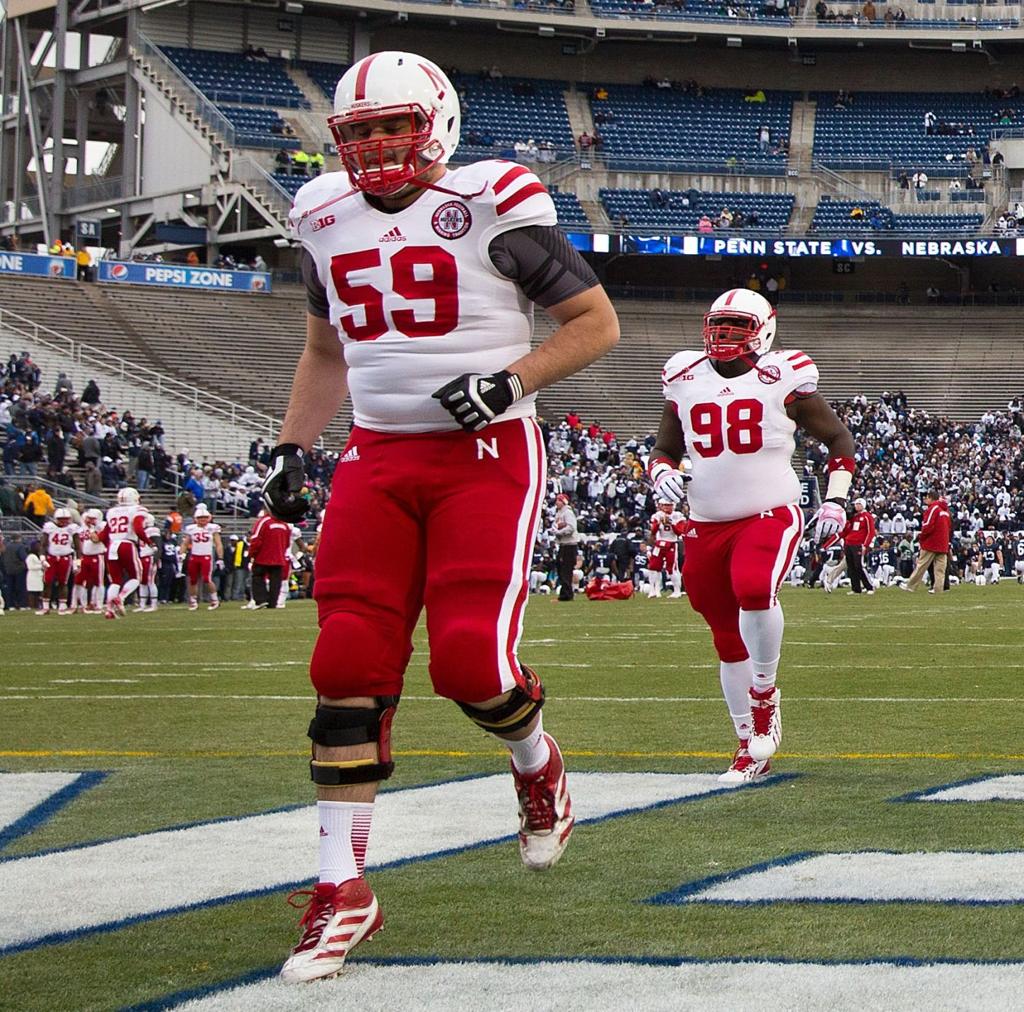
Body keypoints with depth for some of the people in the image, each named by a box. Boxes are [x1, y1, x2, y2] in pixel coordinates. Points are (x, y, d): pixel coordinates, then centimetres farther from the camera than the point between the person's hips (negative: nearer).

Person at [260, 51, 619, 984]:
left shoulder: (492, 205, -7)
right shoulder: (327, 219, 10)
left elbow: (597, 323, -2)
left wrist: (510, 381, -16)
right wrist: (292, 448, 13)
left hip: (488, 454, -4)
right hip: (379, 455, 5)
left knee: (470, 662, -15)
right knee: (349, 668, -6)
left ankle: (538, 766, 21)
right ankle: (343, 891, 1)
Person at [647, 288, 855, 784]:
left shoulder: (781, 379, -3)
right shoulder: (686, 381, 8)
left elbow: (839, 440, 5)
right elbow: (663, 449, 18)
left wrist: (835, 501, -6)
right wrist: (661, 473, -5)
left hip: (770, 516, -4)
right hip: (707, 524, 5)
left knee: (754, 591, -33)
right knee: (728, 640, 9)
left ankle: (764, 695, -10)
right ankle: (751, 749, 22)